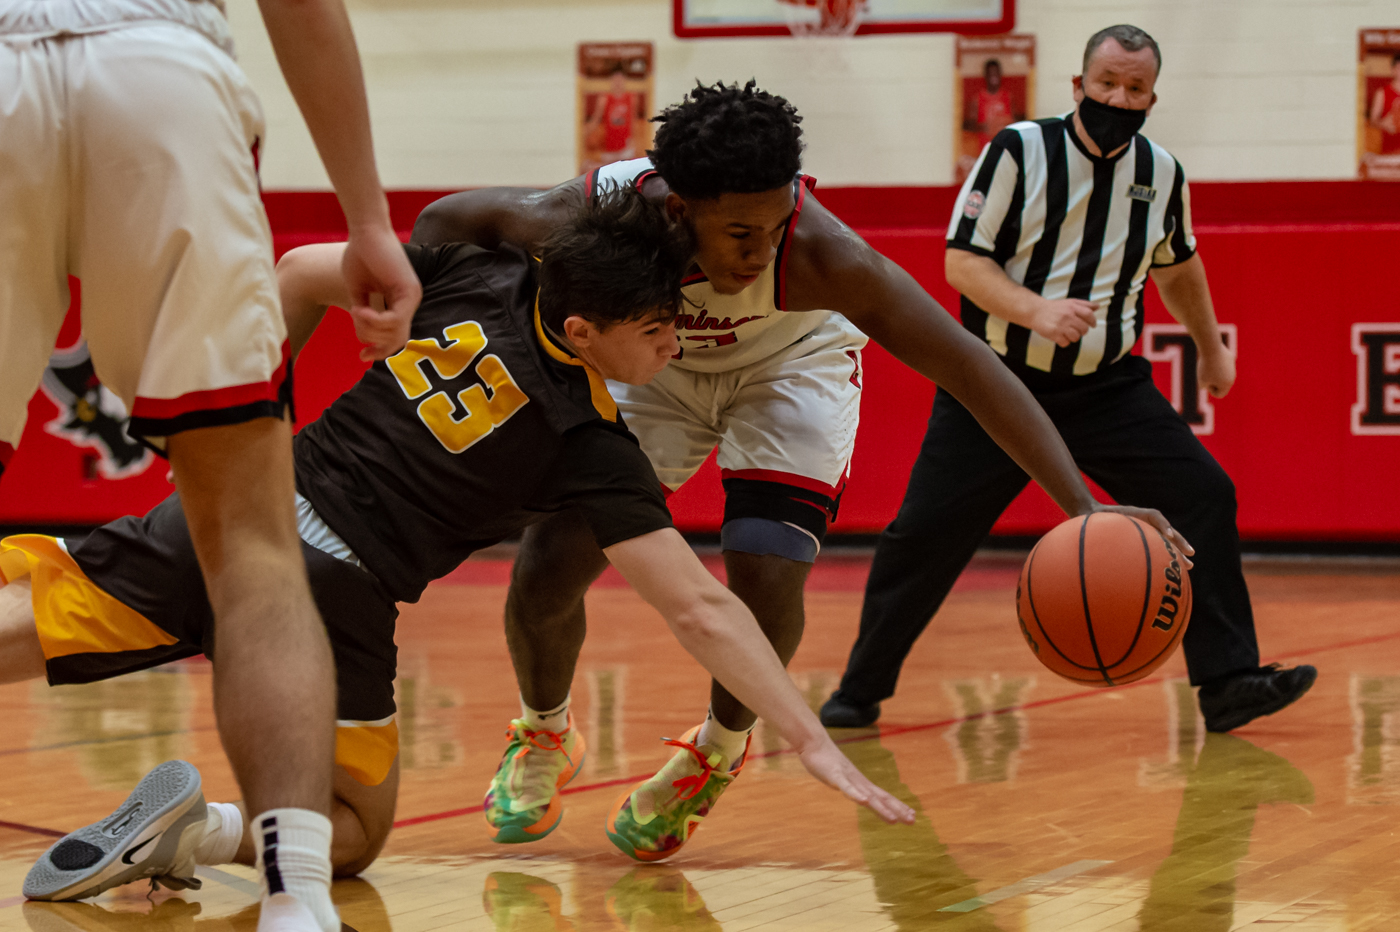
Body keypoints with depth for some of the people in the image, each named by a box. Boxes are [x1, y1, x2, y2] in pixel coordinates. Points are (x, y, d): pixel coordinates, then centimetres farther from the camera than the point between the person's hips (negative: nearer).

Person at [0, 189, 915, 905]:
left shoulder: (473, 275, 7)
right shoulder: (595, 447, -3)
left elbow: (302, 273, 16)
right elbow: (702, 611, -5)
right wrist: (812, 739, -1)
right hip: (333, 587, -3)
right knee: (354, 836, 16)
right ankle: (199, 829, -12)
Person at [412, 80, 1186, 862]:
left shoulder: (817, 251, -40)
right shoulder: (595, 218, -35)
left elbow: (969, 364, -38)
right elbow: (444, 223, -15)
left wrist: (1078, 504, -45)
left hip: (789, 365, -2)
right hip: (652, 366, 2)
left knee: (767, 574, -21)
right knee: (546, 568, -9)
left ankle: (720, 750, 12)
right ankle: (546, 733, 25)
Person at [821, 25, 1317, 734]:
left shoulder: (1162, 174, 2)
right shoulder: (1020, 151, -11)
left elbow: (1177, 265, 22)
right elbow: (961, 261, -14)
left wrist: (1211, 348, 33)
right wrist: (1036, 312, -29)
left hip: (1108, 387, 3)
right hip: (999, 383, -3)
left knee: (1205, 498, -12)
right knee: (923, 534, -5)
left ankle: (1227, 682, -9)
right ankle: (860, 690, 12)